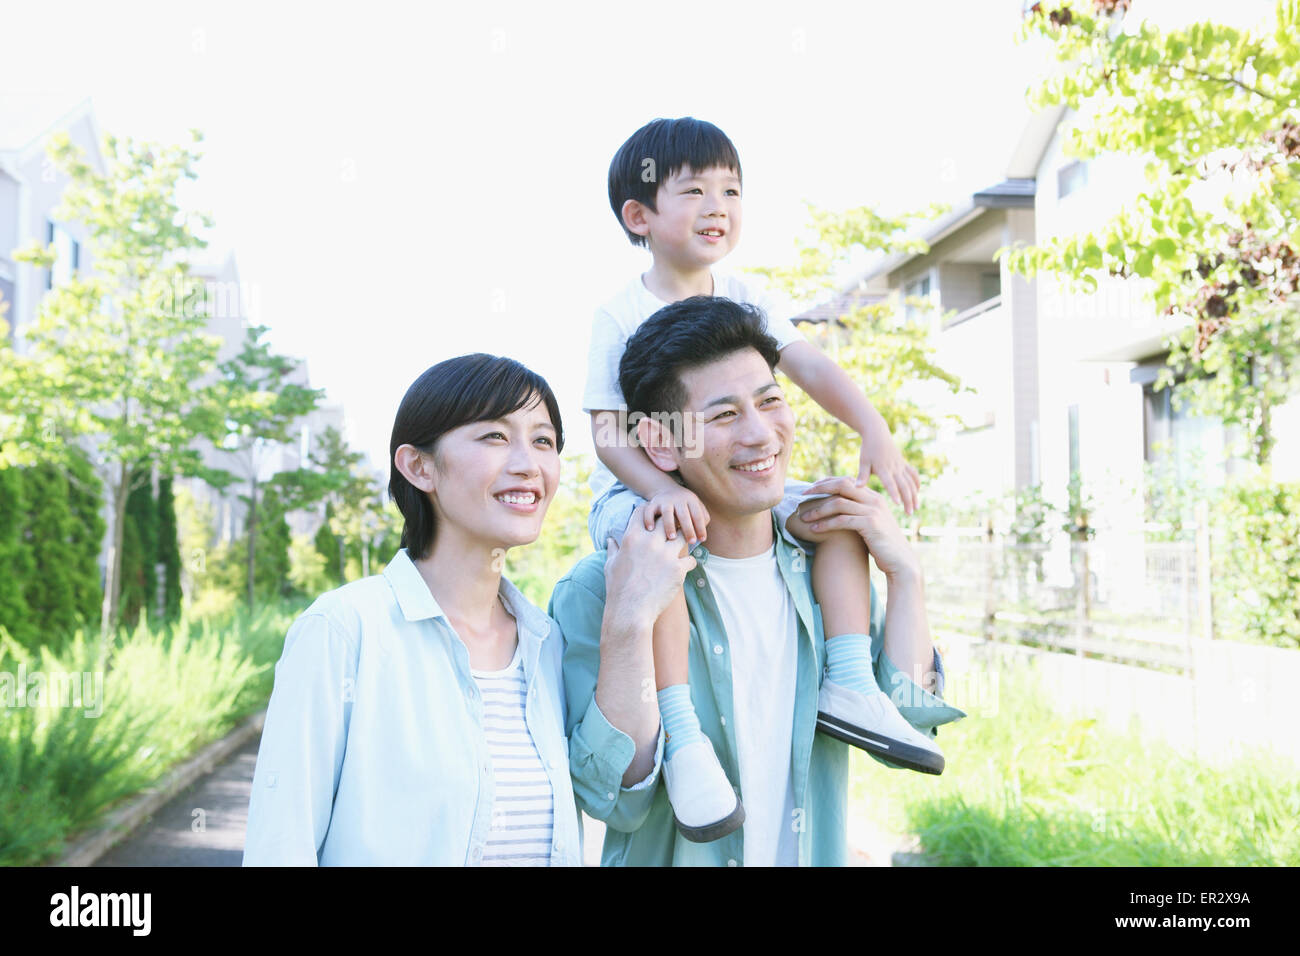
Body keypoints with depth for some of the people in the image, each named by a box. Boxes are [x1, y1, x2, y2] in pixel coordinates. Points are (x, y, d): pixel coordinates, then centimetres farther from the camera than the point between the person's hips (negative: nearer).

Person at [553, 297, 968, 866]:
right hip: (677, 857, -4)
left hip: (819, 854, 4)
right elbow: (617, 801, -24)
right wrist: (626, 624, -33)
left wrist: (903, 572, -12)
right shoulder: (593, 593, -19)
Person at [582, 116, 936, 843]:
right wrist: (662, 489, -36)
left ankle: (851, 685, -11)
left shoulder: (743, 299, 5)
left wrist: (877, 435, -21)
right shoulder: (620, 317, -10)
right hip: (641, 493, -6)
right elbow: (608, 432, -17)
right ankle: (683, 738, -36)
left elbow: (810, 365, -5)